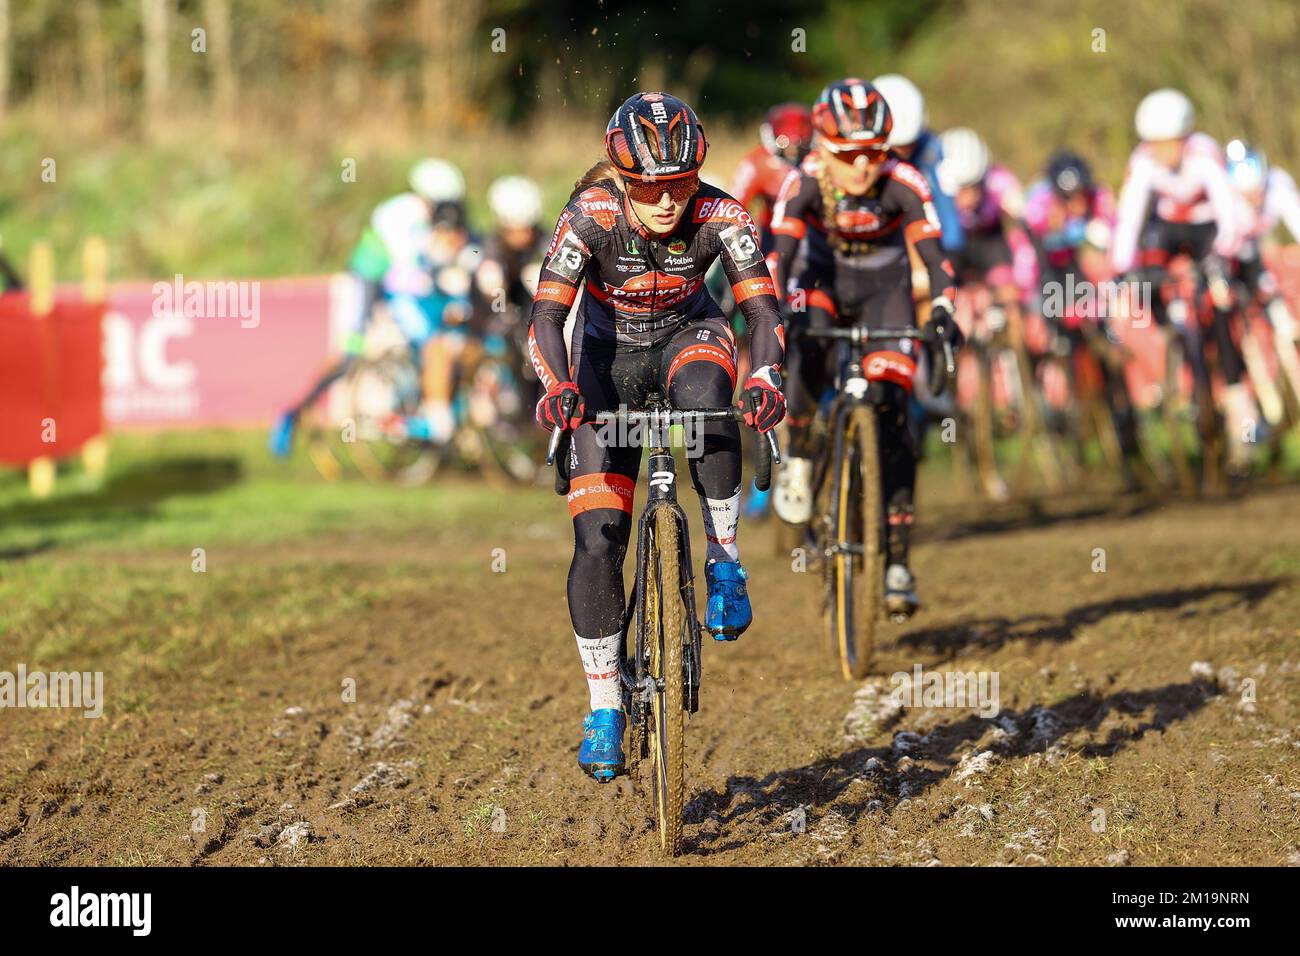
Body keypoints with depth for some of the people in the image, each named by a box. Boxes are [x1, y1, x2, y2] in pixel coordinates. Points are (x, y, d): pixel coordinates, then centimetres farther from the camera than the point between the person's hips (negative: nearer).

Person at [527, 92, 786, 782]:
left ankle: (725, 562, -20)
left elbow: (762, 305, -29)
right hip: (609, 353, 0)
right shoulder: (590, 216, -28)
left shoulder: (719, 215, -25)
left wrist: (765, 378, -49)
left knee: (705, 394, -39)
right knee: (597, 540, -10)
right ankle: (604, 710, 2)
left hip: (687, 335, 0)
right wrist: (559, 389, -51)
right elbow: (546, 315, -33)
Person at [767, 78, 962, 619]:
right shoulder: (805, 182, -24)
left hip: (885, 289, 0)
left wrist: (942, 311, -47)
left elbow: (933, 252, -29)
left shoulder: (903, 184, -25)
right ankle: (799, 459, -9)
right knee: (807, 350, -36)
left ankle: (897, 559, -11)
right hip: (825, 280, 0)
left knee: (892, 416, -14)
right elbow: (779, 254, -29)